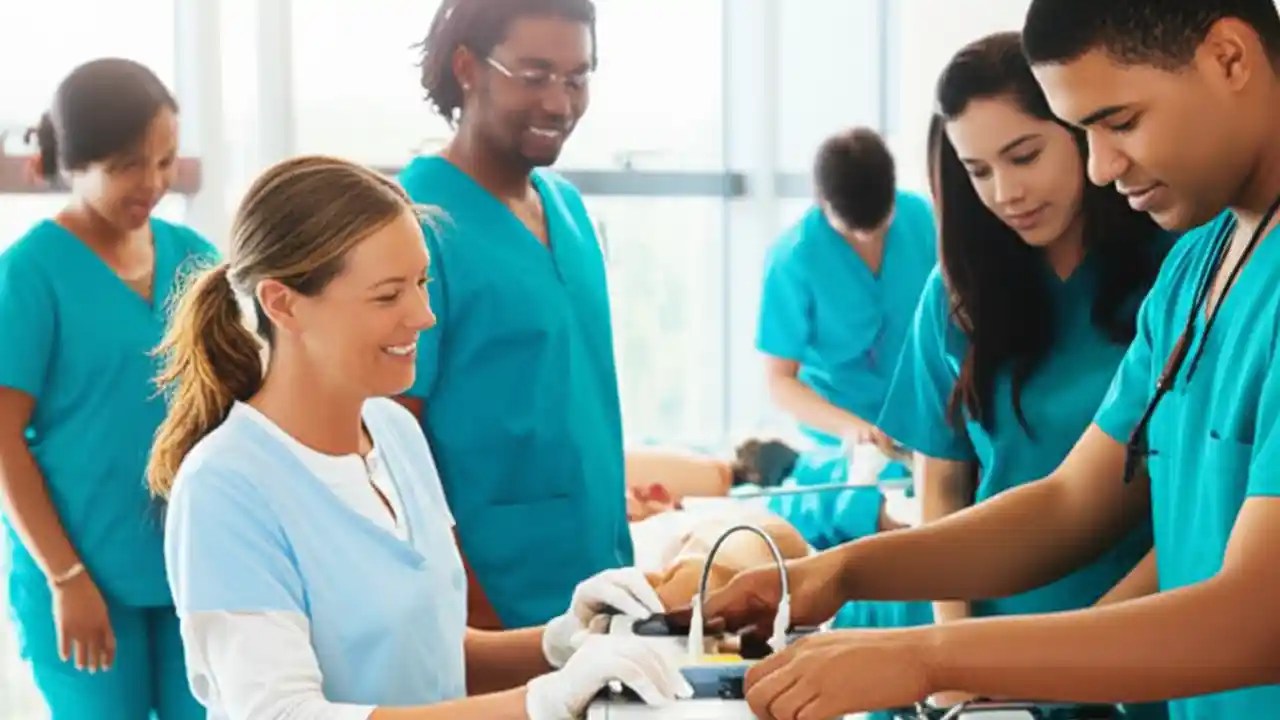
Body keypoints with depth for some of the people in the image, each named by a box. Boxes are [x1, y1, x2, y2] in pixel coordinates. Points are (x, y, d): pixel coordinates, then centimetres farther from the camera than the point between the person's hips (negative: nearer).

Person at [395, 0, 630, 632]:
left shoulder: (569, 209, 8)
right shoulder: (415, 225, -14)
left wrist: (625, 572, 11)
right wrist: (475, 623, -17)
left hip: (598, 602, 7)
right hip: (490, 613, -7)